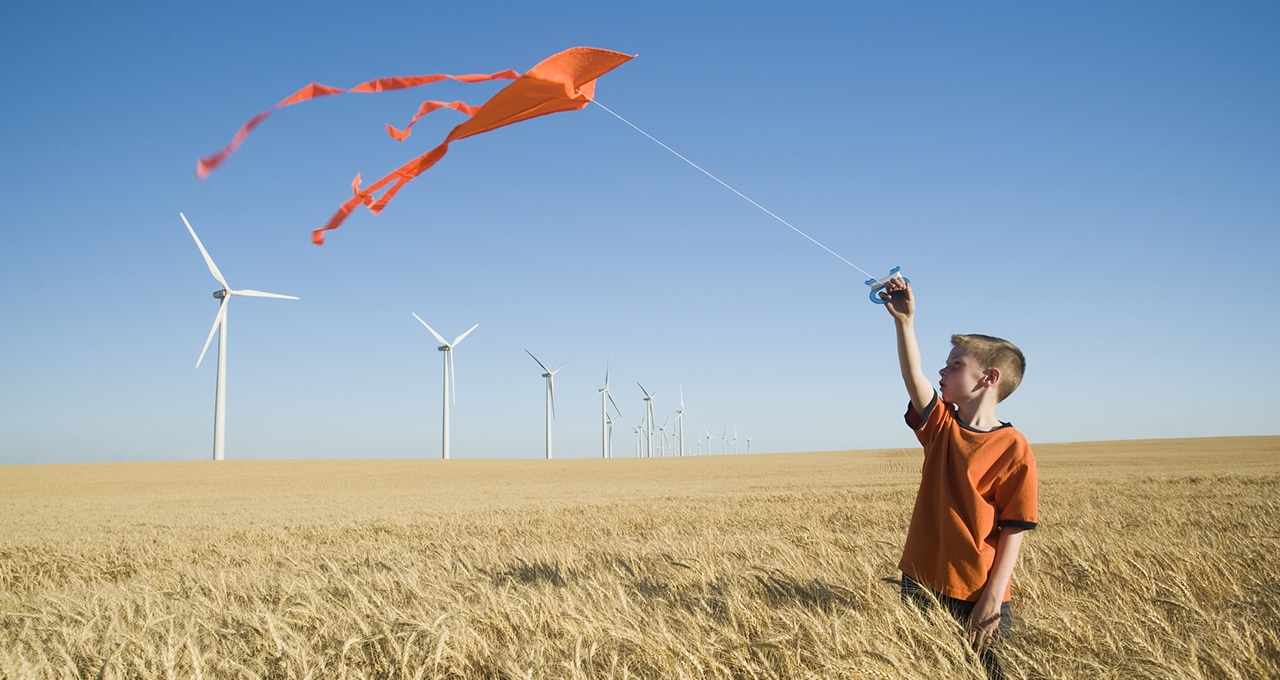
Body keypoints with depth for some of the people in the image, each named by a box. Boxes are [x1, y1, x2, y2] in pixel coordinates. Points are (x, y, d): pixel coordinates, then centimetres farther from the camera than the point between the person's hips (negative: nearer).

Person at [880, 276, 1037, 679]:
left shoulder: (1013, 449, -12)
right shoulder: (941, 426, 3)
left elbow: (1014, 532, -12)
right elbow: (913, 376, -12)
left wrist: (993, 600, -15)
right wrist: (904, 321, -22)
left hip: (977, 598, -5)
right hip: (920, 584, 5)